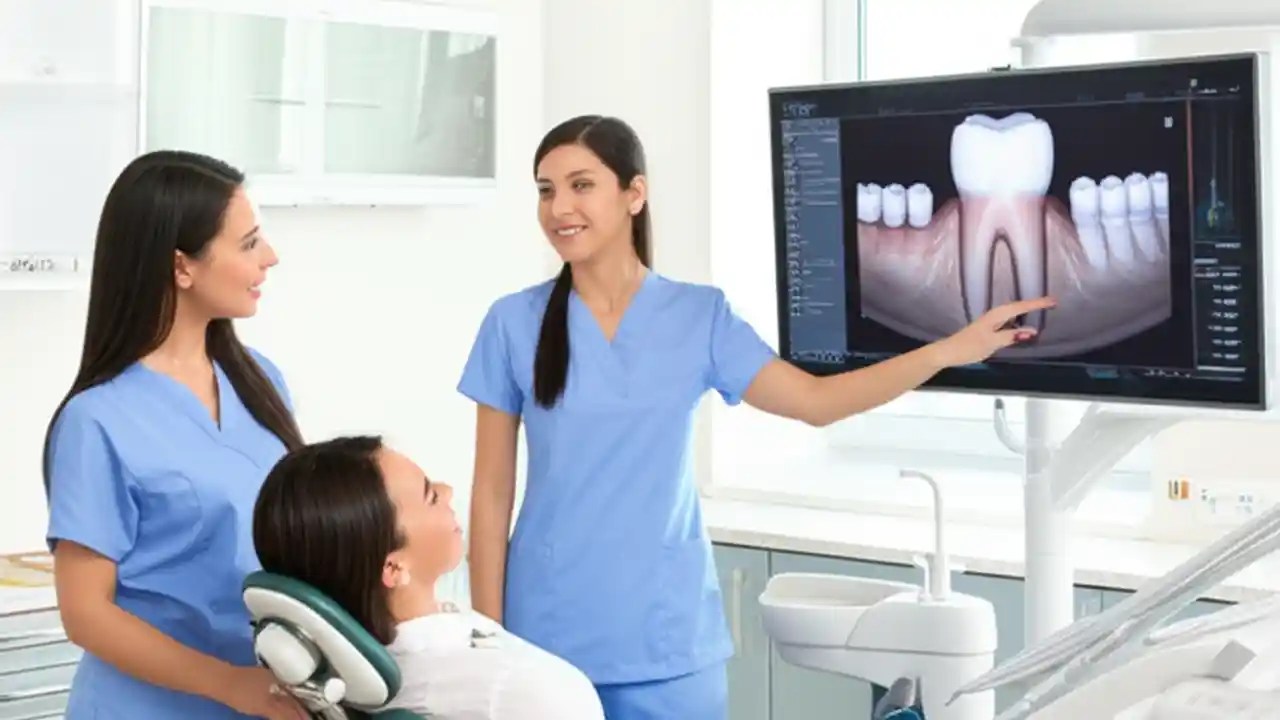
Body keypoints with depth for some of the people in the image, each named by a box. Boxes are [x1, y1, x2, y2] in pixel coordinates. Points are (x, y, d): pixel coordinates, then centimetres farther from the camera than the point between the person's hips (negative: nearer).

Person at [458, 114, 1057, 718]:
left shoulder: (698, 316, 1)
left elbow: (815, 400, 1)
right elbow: (492, 493, 1)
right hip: (546, 640, 0)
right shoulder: (515, 323, -1)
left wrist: (954, 349, -5)